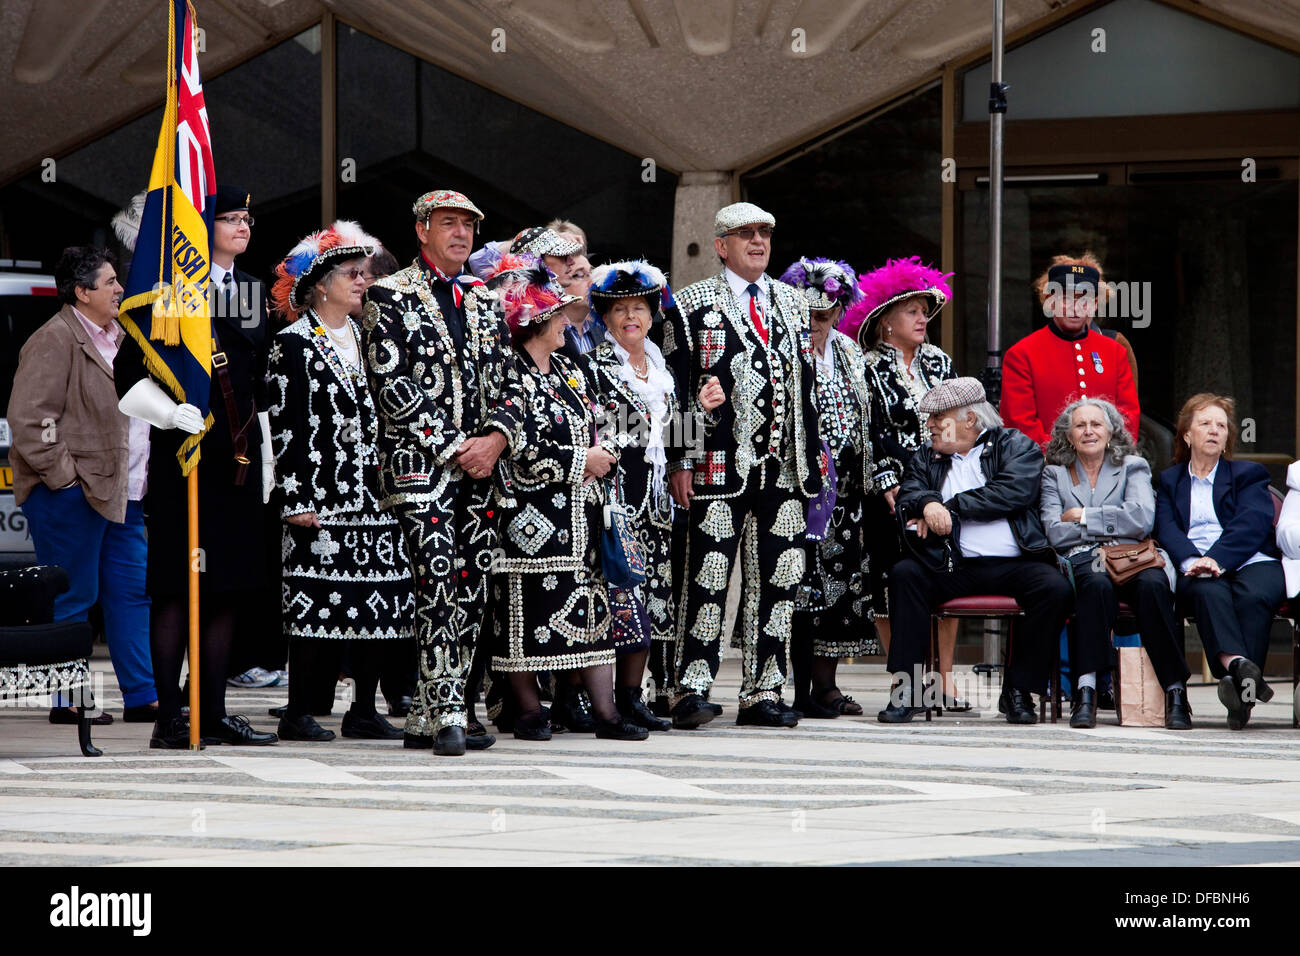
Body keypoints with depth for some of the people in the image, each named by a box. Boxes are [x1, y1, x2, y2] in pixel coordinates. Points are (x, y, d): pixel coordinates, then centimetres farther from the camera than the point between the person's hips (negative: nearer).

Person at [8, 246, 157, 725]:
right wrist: (63, 474, -18)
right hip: (72, 494, -9)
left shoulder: (117, 338, 17)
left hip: (119, 492, 9)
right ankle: (66, 699, 3)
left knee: (132, 592, 8)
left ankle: (142, 696, 12)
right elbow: (28, 419, -17)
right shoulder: (54, 341, -12)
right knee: (72, 598, -4)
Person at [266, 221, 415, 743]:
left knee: (380, 601, 3)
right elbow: (281, 424, -8)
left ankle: (364, 709, 10)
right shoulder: (293, 343, -4)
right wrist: (295, 499, -13)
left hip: (373, 494, 7)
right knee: (315, 602, -7)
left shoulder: (365, 338, 17)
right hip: (321, 495, -7)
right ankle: (299, 713, -2)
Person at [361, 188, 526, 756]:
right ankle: (447, 714, -17)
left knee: (472, 590, 2)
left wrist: (496, 437, -4)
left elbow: (507, 380, 16)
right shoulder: (389, 297, 0)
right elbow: (392, 385, -9)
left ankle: (426, 716, 7)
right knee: (439, 582, -15)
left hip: (479, 462, 6)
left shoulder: (482, 300, 18)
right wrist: (453, 448, -12)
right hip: (419, 465, -6)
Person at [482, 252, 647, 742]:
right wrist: (580, 462, -11)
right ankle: (529, 710, 7)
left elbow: (600, 428, 22)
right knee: (528, 614, -2)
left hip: (580, 515, 8)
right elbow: (519, 452, -18)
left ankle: (604, 709, 3)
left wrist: (603, 452, 0)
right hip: (532, 516, -8)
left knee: (594, 610, 3)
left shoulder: (568, 371, 17)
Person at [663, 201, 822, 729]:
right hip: (721, 466, -5)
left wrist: (814, 456, 14)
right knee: (708, 579, -6)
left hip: (785, 469, 5)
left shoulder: (793, 302, 17)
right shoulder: (692, 304, 2)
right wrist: (680, 462, -7)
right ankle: (692, 692, -2)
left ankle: (762, 693, 10)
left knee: (777, 581, 5)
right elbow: (676, 389, -1)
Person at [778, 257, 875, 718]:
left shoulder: (849, 351, 15)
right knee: (803, 580, -9)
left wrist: (868, 480, 17)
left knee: (842, 575, 5)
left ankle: (825, 681, 10)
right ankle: (800, 686, -7)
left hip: (844, 485, 7)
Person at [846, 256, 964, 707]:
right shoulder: (868, 368, -1)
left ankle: (944, 680, 4)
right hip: (890, 493, -4)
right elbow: (871, 436, -7)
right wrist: (890, 485, -14)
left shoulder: (938, 361, 14)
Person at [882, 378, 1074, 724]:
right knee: (905, 573, -25)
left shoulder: (1015, 446, 9)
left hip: (1013, 564, -2)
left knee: (1055, 588, -30)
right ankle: (908, 690, -23)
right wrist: (928, 503, -21)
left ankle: (1019, 688, -15)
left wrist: (949, 508, -9)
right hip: (955, 567, 2)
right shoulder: (926, 459, 20)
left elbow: (1015, 492, -9)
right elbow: (908, 496, 4)